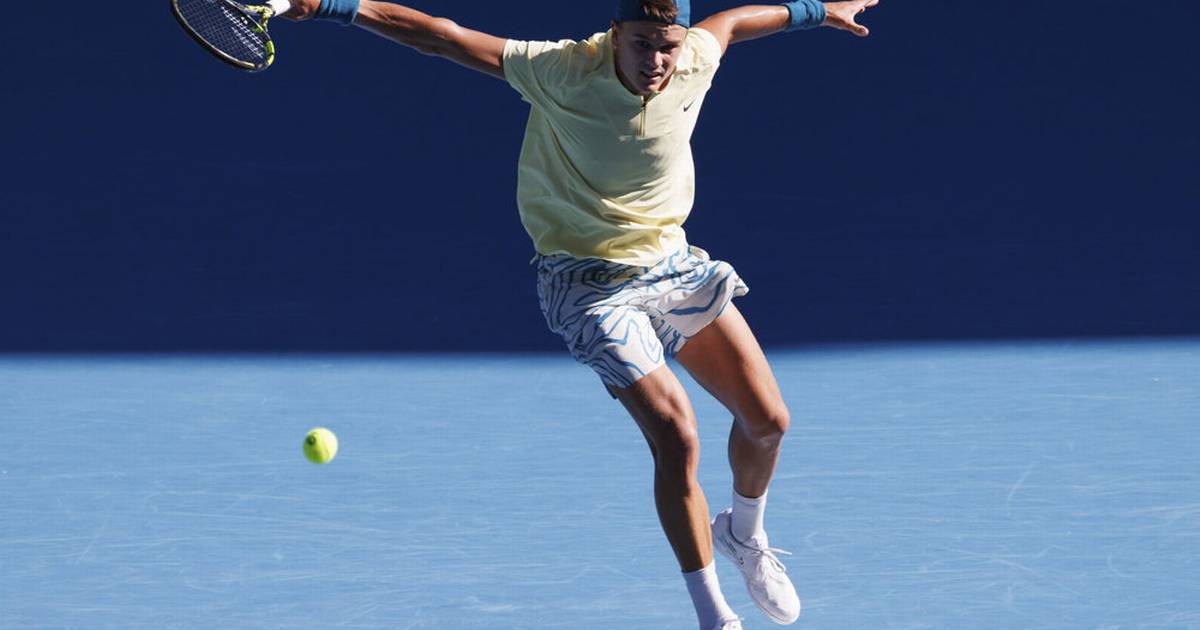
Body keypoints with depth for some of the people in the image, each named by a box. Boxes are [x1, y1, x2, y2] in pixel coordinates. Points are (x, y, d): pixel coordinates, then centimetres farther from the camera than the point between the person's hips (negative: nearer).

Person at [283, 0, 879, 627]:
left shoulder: (695, 59, -9)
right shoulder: (564, 71, -22)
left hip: (673, 263, 6)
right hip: (589, 285, -5)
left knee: (766, 420, 3)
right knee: (676, 439, -19)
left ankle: (743, 534, 36)